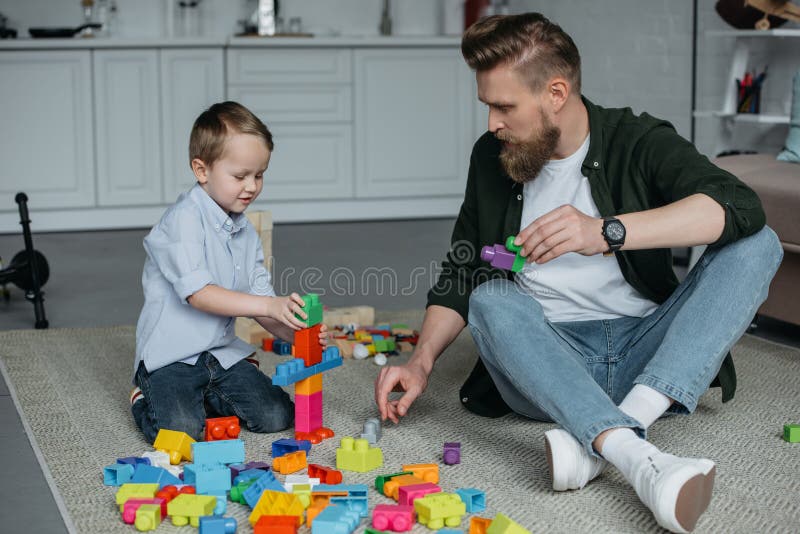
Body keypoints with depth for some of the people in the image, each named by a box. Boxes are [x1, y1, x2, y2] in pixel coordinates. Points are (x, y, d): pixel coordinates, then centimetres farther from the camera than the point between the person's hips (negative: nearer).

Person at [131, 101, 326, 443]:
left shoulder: (246, 234, 10)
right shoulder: (183, 220, -15)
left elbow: (260, 306, 8)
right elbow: (198, 294, -25)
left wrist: (293, 331, -12)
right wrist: (269, 305, -30)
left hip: (224, 353, 7)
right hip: (172, 356, -6)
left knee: (276, 416, -9)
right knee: (179, 428, -27)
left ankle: (207, 398, 17)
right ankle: (144, 397, 7)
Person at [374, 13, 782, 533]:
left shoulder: (637, 140, -3)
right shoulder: (492, 159, 8)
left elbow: (739, 206, -21)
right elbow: (459, 277, 16)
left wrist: (606, 232, -33)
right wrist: (422, 361, -2)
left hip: (646, 356, -1)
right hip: (547, 362, 1)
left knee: (758, 245, -21)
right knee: (492, 300, -28)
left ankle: (597, 442, -39)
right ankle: (637, 457, -50)